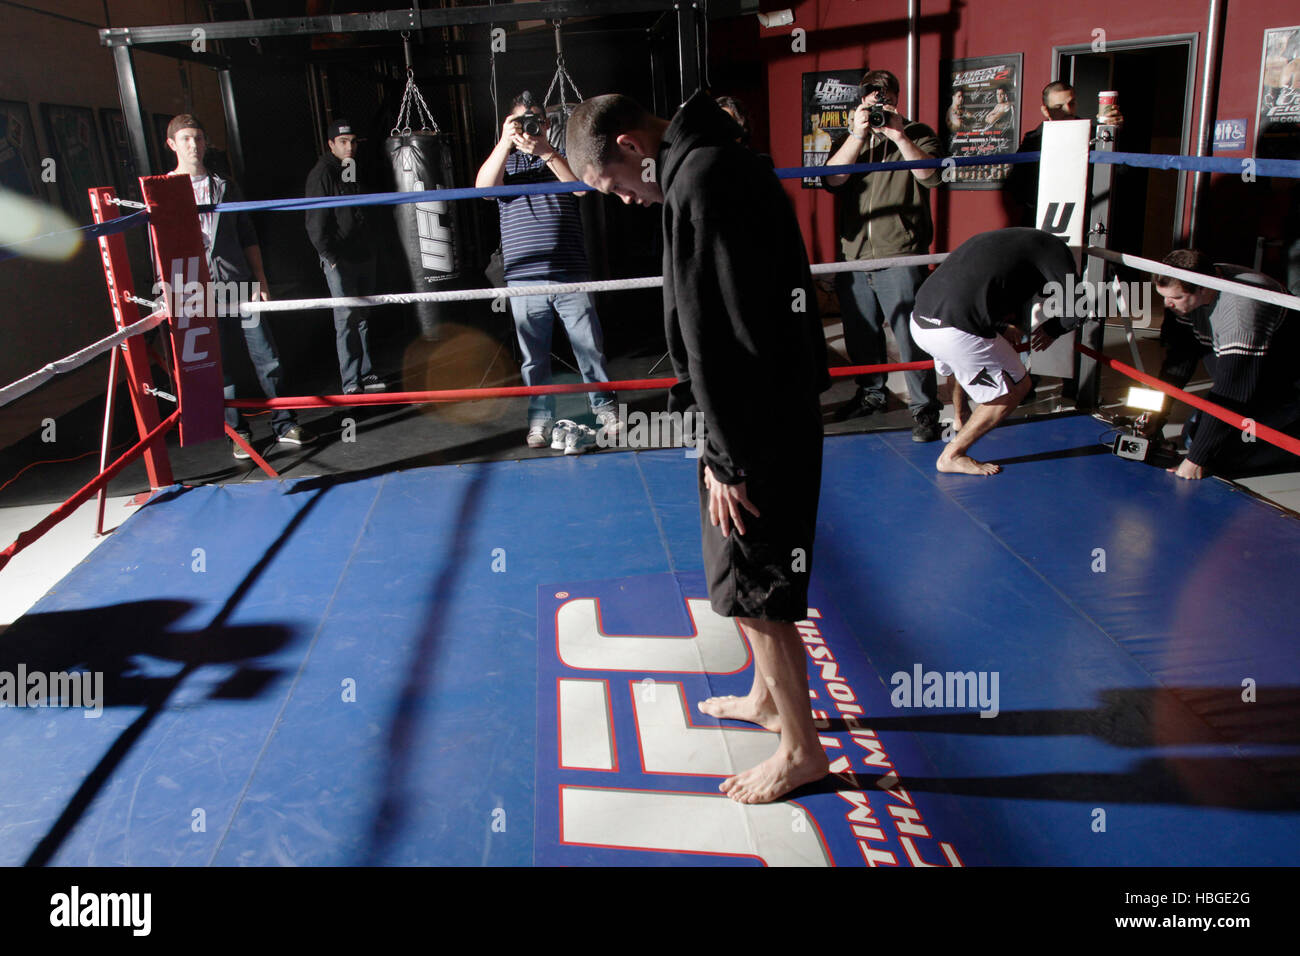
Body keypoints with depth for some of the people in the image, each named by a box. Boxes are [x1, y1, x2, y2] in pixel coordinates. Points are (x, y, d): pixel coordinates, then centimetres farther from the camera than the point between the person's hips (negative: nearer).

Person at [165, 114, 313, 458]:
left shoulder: (224, 186, 13)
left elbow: (247, 237, 16)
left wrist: (260, 280, 9)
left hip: (240, 287, 2)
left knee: (266, 358, 2)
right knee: (216, 368, 3)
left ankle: (284, 424, 12)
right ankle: (238, 432, 15)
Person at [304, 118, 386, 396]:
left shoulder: (355, 171, 16)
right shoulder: (321, 174, -7)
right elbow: (315, 224, -11)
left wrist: (371, 250, 12)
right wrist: (330, 257, -15)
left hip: (363, 257, 7)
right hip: (339, 261, -7)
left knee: (363, 317, 12)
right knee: (346, 318, -7)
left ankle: (365, 374, 20)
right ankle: (351, 383, -4)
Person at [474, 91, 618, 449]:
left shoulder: (562, 157, 12)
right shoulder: (504, 161, 12)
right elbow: (483, 186, -9)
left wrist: (545, 152, -21)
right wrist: (505, 142, -19)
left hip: (571, 274, 0)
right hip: (524, 279, 0)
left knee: (590, 346, 5)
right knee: (534, 355, 5)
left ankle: (604, 407, 19)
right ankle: (540, 418, 16)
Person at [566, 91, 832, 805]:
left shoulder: (702, 180, -19)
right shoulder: (711, 165, 13)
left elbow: (718, 336, -23)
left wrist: (729, 457, -19)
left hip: (758, 425, -10)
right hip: (768, 411, 10)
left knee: (753, 588, 2)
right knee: (749, 579, 23)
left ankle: (801, 749, 19)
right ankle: (769, 697, 43)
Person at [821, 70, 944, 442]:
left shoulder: (917, 135, 7)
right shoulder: (851, 140, 16)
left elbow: (931, 177, -11)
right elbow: (832, 179, -2)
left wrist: (899, 136, -17)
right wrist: (857, 135, -12)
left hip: (899, 257, -4)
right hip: (854, 255, 4)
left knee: (910, 334, -9)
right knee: (860, 333, 13)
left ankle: (925, 407, 0)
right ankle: (871, 393, 32)